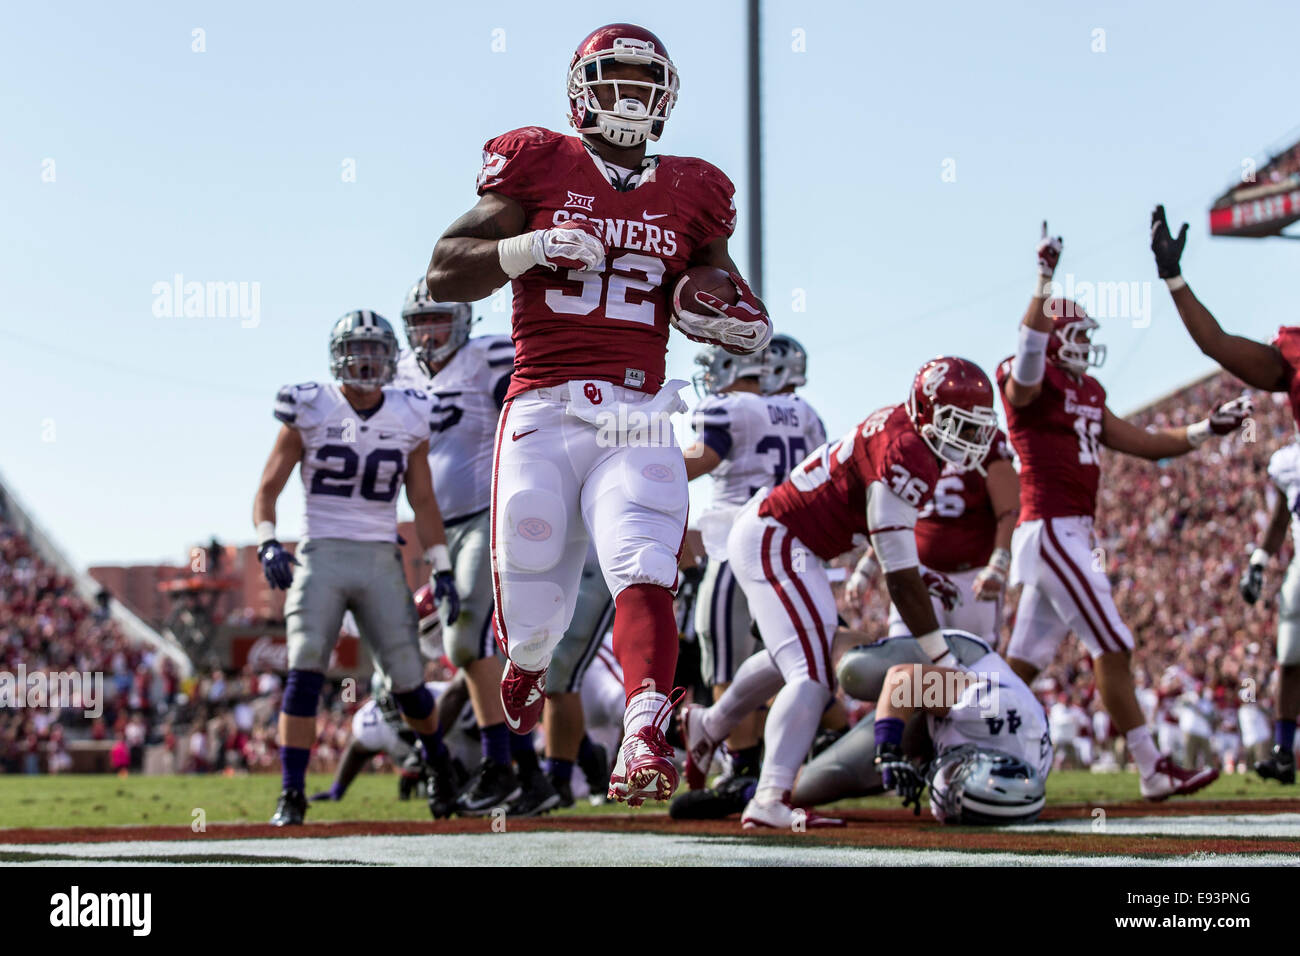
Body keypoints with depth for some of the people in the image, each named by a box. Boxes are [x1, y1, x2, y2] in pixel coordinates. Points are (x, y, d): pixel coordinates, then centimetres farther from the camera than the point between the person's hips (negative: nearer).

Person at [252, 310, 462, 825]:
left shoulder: (409, 419, 5)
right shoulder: (309, 412, -2)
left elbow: (423, 501, 11)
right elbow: (267, 489, 0)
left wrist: (442, 571, 4)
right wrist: (268, 545, -18)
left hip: (381, 561, 2)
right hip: (321, 556, -2)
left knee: (407, 681, 1)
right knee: (306, 671, -19)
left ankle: (436, 758, 34)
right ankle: (292, 796, -14)